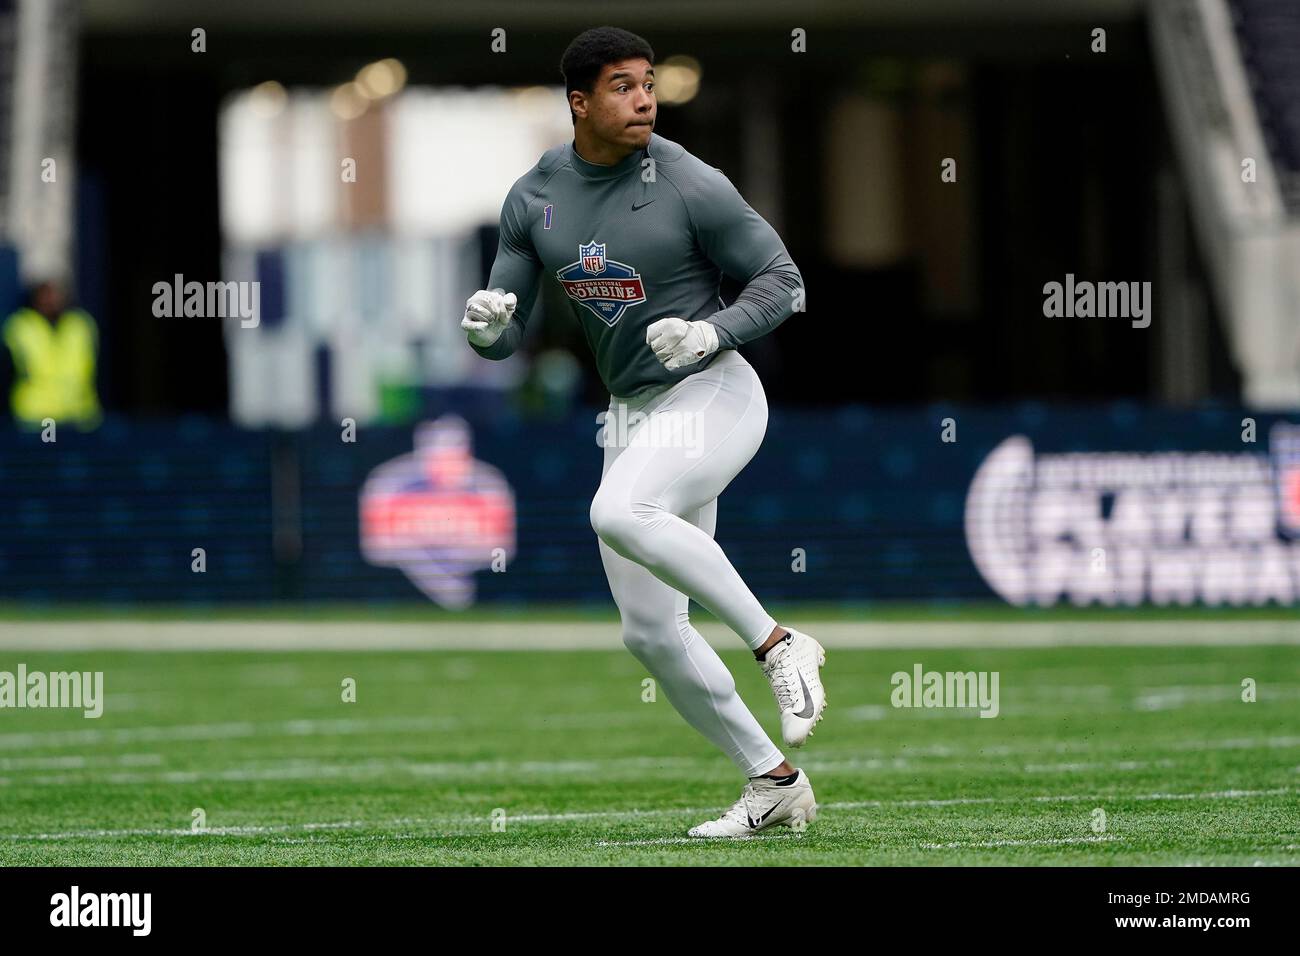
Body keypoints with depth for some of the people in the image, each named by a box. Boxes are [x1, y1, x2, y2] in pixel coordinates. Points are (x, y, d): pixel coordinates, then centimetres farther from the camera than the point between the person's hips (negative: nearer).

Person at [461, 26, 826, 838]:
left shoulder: (691, 185, -13)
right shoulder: (534, 198, 2)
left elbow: (782, 282, -7)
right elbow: (504, 338, 5)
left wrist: (710, 333, -24)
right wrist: (486, 324, -19)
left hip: (715, 396, -6)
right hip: (634, 418, 7)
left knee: (619, 514, -34)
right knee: (651, 632, 5)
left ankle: (778, 645, -24)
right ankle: (775, 784, 17)